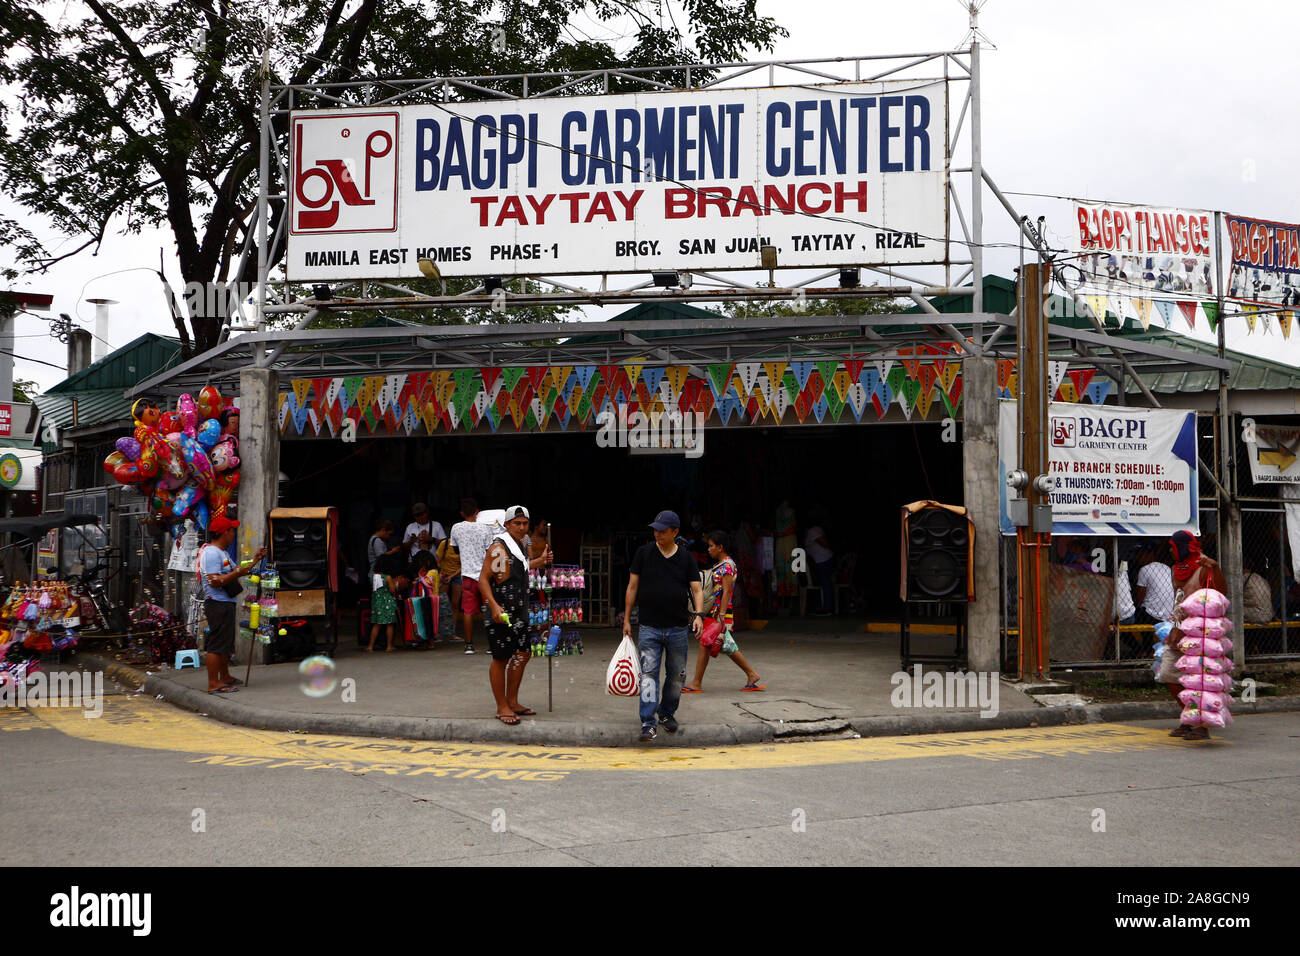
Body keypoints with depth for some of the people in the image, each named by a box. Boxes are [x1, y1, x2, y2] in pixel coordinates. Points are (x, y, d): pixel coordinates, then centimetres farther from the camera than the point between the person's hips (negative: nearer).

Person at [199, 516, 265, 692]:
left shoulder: (221, 552, 19)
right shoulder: (211, 553, -16)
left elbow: (236, 571, 25)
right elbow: (214, 581, -24)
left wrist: (255, 560, 23)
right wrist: (238, 572, -22)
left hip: (226, 604, 11)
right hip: (218, 604, -11)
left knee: (225, 643, 20)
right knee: (217, 644, -9)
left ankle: (225, 677, 32)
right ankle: (213, 684, -8)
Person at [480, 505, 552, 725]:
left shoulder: (518, 545, 14)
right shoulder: (499, 547, -14)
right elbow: (483, 579, -19)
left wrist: (540, 561, 27)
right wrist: (494, 606, -28)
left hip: (519, 612, 9)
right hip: (501, 612, -9)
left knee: (522, 655, 13)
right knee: (501, 659, -2)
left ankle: (512, 701, 25)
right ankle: (502, 707, 6)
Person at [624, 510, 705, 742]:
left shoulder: (687, 558, 5)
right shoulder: (643, 553, 3)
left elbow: (696, 589, 2)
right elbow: (632, 586, 6)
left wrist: (698, 614, -15)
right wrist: (627, 618, 4)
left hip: (678, 628, 2)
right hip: (649, 627, -2)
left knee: (677, 675, 10)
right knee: (648, 674, -10)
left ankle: (667, 712, 31)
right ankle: (647, 723, -12)